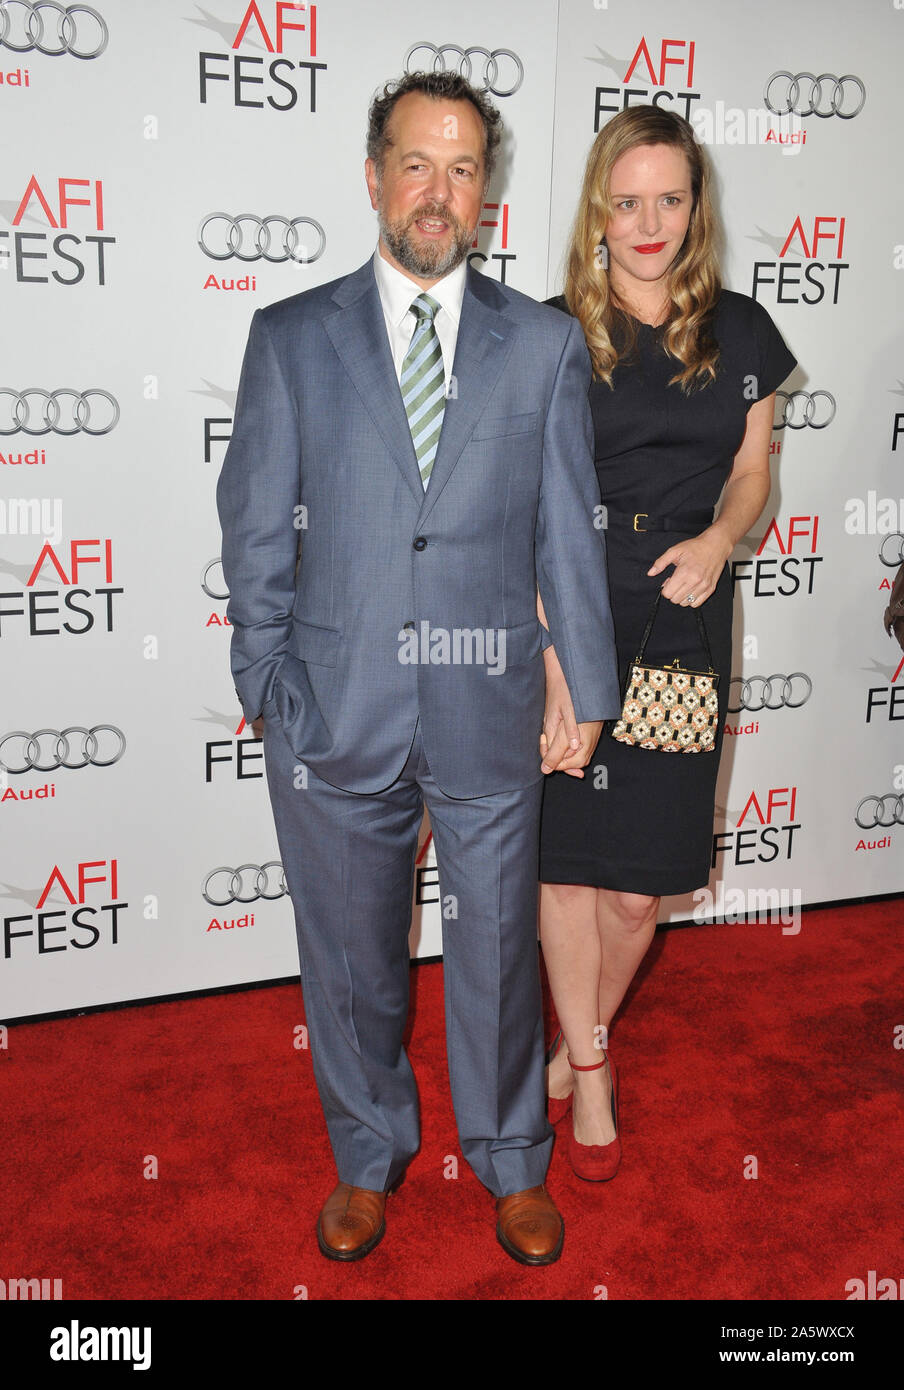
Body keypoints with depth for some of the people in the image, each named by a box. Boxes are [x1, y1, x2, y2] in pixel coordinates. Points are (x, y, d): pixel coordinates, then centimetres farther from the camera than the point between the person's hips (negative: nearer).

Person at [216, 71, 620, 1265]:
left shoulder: (545, 345, 3)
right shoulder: (290, 338, 2)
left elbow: (570, 532, 4)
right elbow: (257, 530, 3)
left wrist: (589, 694, 5)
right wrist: (266, 685, 0)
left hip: (488, 716, 0)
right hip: (337, 715, 0)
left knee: (498, 951, 14)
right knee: (351, 960, 16)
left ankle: (511, 1161, 39)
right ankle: (368, 1157, 41)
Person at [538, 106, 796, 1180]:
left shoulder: (740, 332, 6)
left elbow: (752, 473, 14)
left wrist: (719, 539, -8)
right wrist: (554, 648, -13)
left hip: (680, 624, 2)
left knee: (640, 885, 6)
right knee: (567, 860, 6)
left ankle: (577, 1041, 33)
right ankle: (590, 1066, 27)